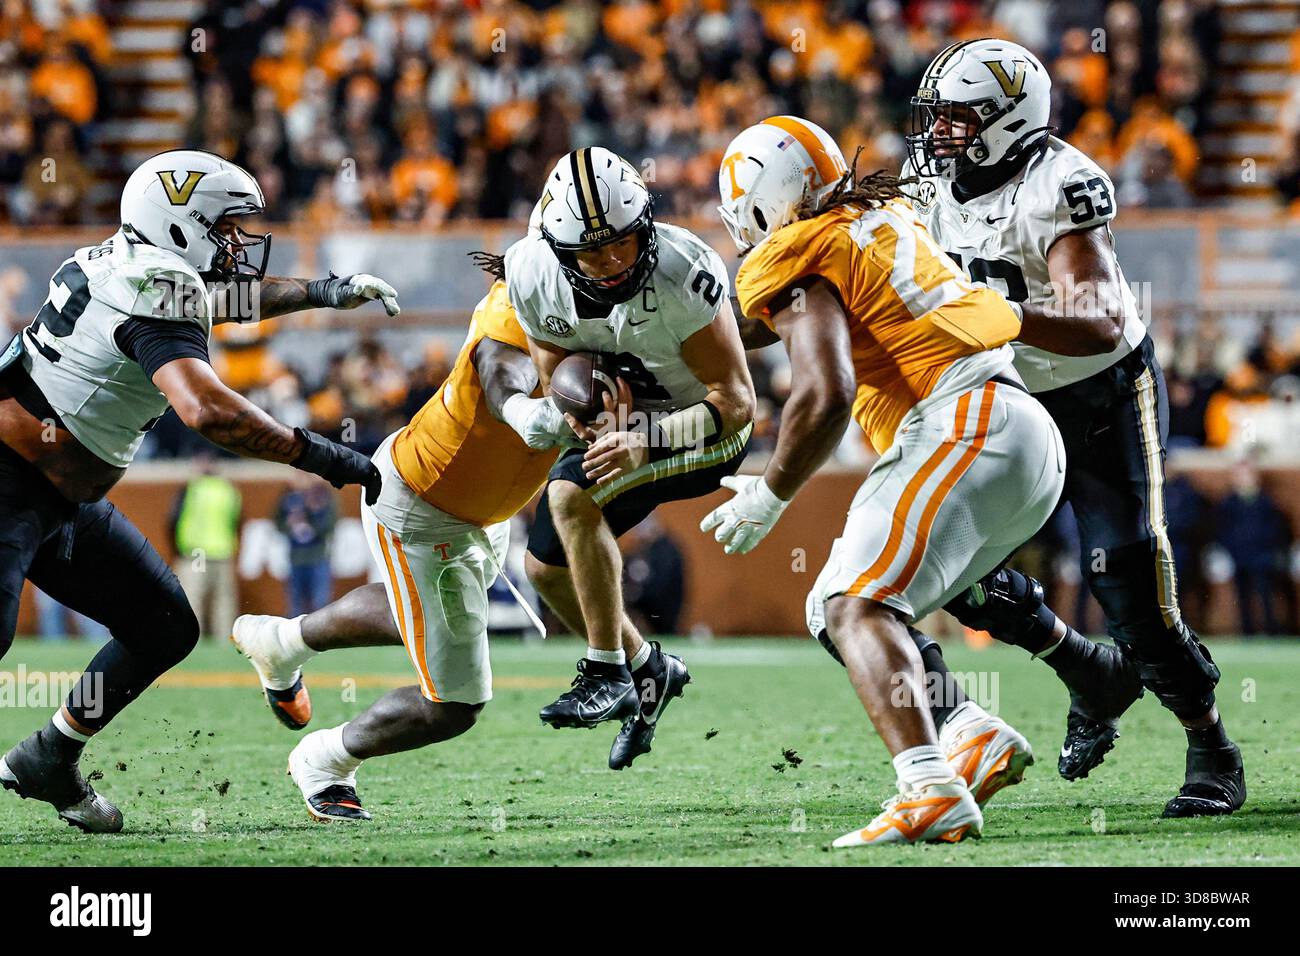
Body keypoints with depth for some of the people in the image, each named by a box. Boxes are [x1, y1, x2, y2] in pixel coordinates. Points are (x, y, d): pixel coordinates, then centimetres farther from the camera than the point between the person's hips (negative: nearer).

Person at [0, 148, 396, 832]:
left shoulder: (129, 265, 10)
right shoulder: (157, 293, -20)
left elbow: (217, 297, 35)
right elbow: (207, 411, -34)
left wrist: (324, 292, 37)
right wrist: (321, 456, -27)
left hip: (67, 502, 10)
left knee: (164, 629, 12)